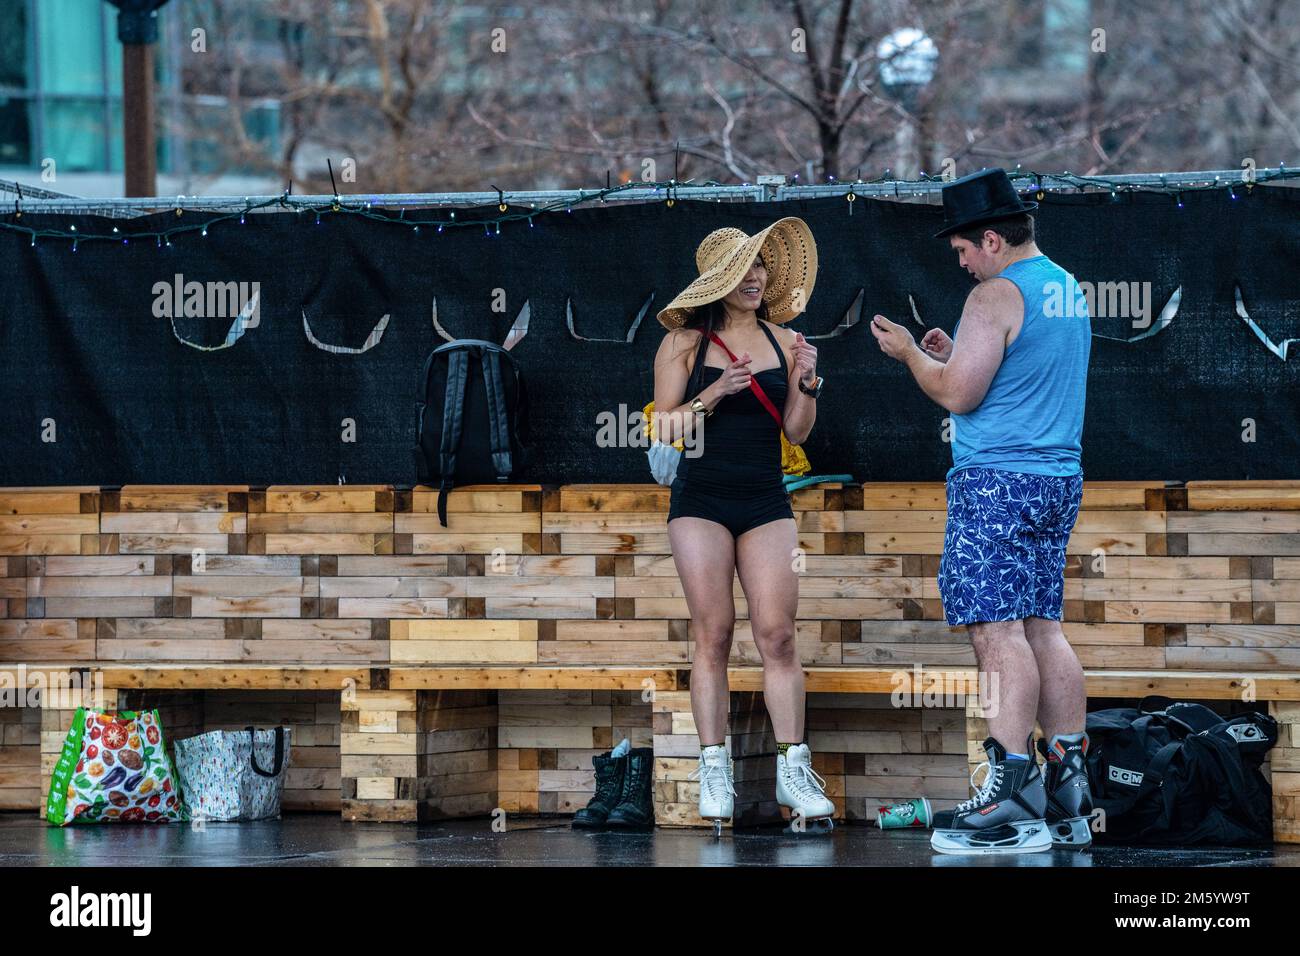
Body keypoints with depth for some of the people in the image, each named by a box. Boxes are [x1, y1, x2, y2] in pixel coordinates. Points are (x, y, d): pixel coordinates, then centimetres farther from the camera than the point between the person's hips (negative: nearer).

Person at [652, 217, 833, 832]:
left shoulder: (784, 341, 8)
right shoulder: (685, 343, 1)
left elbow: (796, 432, 8)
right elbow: (665, 428, -2)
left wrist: (807, 382, -8)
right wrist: (712, 395, -15)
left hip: (766, 502, 2)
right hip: (701, 501, -2)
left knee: (777, 634, -5)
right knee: (713, 636, -3)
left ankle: (793, 770, -5)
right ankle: (713, 772, 0)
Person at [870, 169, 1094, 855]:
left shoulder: (997, 296, -13)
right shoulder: (1067, 289, 16)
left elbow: (957, 394, -15)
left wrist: (909, 353, 1)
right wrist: (954, 354, 20)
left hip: (997, 480, -9)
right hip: (1058, 477, 9)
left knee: (998, 631, -11)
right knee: (1042, 629, 11)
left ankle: (1011, 804, -17)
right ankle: (1068, 795, 11)